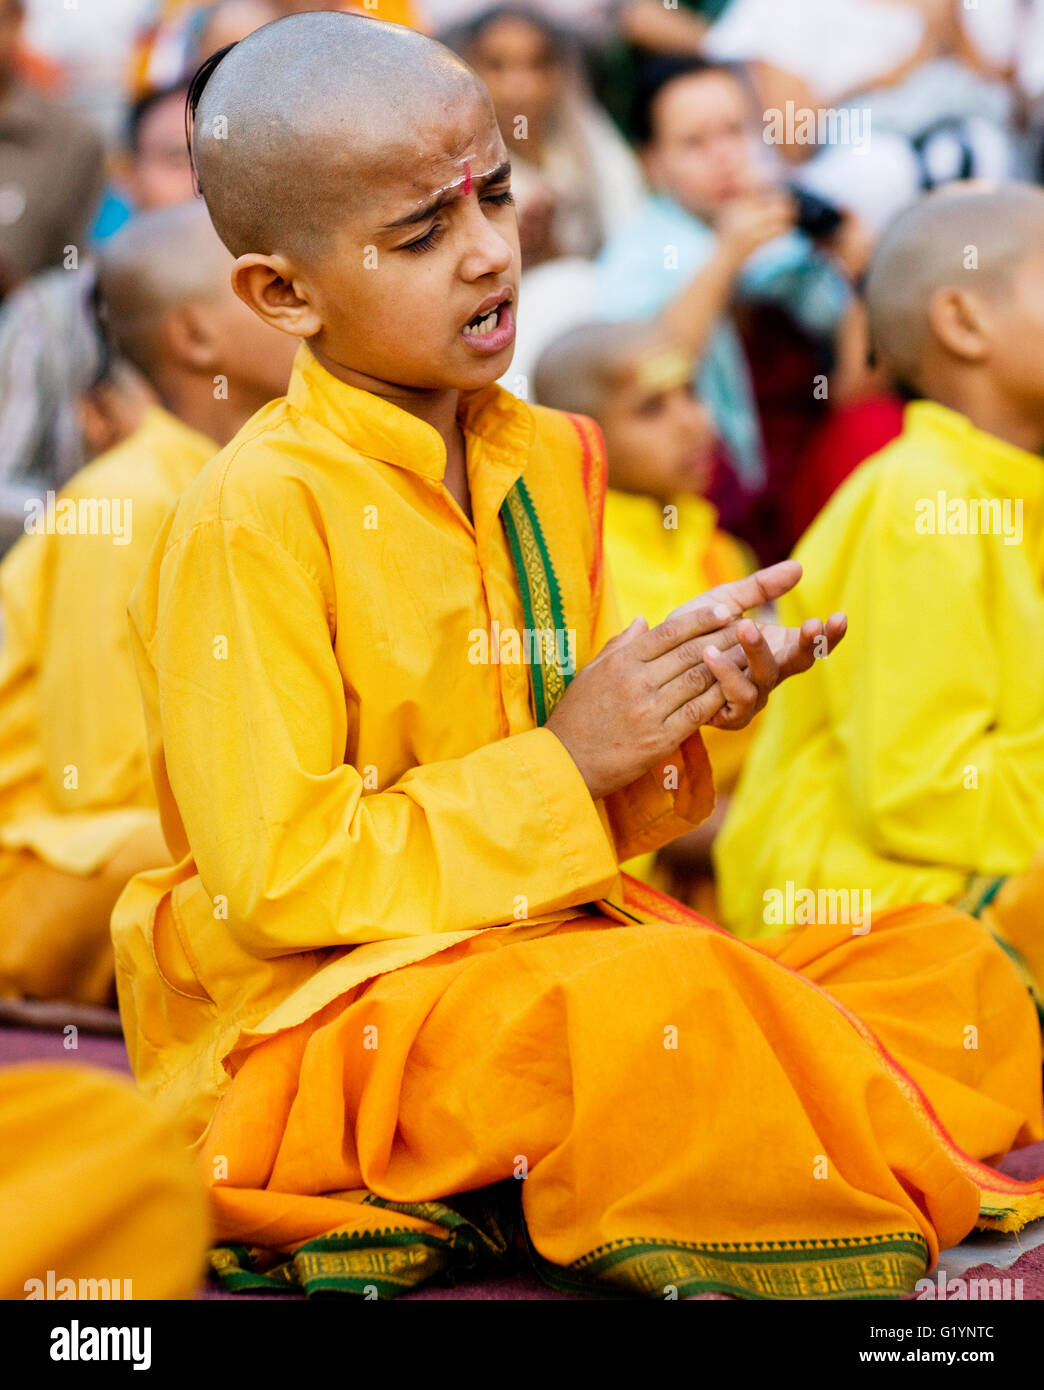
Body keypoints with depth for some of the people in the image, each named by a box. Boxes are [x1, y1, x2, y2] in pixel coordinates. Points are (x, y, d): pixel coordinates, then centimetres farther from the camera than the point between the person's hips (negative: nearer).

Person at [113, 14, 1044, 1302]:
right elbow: (277, 878, -18)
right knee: (668, 1000, -37)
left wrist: (668, 726, -5)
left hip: (552, 943, 9)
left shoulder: (552, 459, 9)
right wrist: (564, 763, -18)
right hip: (317, 1013, -8)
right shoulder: (251, 518, -15)